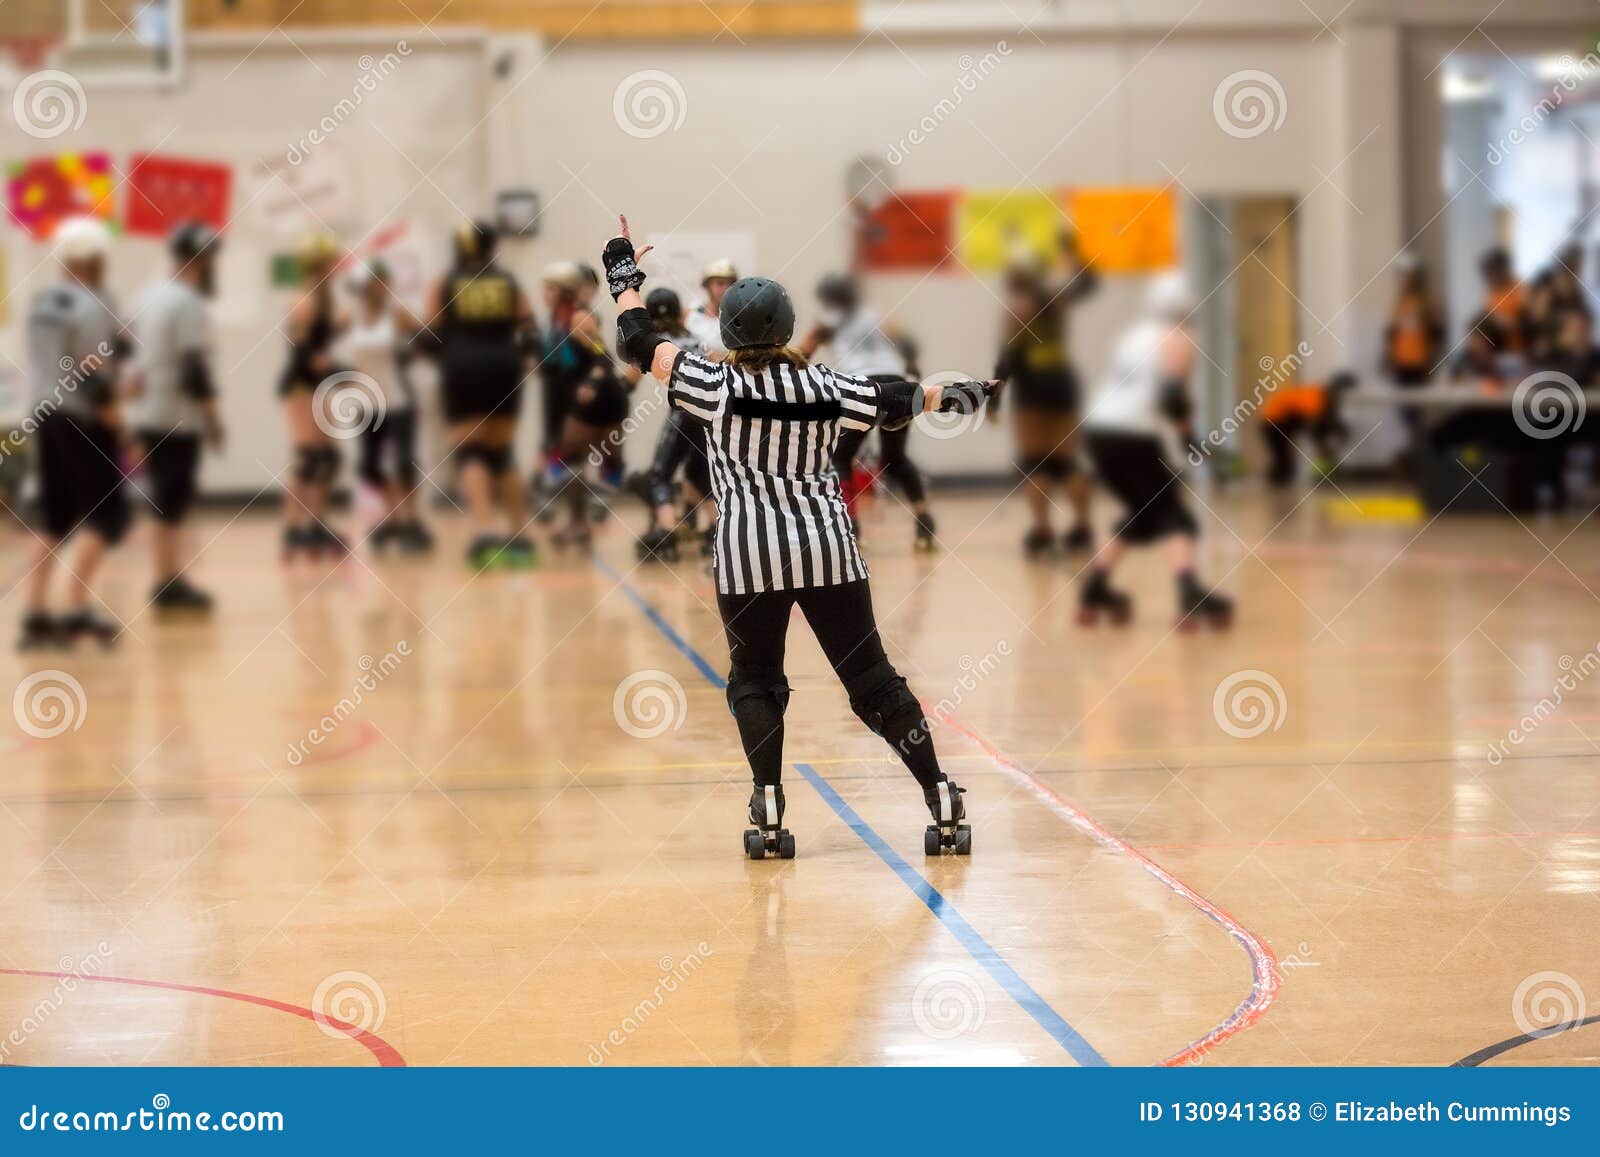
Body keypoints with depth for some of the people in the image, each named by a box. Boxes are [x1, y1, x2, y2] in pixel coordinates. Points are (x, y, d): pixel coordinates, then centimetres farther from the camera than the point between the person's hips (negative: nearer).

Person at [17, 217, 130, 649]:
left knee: (52, 515, 11)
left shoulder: (39, 302, 11)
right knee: (104, 512, -2)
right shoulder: (91, 306, -14)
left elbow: (41, 361, 14)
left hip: (45, 414, 8)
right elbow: (92, 372, -19)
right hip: (84, 420, -8)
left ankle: (34, 613, 5)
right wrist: (115, 420, -13)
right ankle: (78, 610, -10)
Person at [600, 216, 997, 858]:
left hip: (749, 558, -2)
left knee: (754, 680, 12)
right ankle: (944, 805, 4)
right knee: (870, 675, 7)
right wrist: (954, 393, 34)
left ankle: (769, 812, -5)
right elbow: (895, 402, 16)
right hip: (829, 550, 2)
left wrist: (625, 277, 16)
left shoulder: (718, 387, -5)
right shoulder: (825, 388, 2)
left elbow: (639, 343, 0)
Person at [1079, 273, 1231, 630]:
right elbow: (1171, 393, -12)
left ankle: (1094, 592, 24)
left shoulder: (1131, 334, 22)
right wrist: (1184, 420, 7)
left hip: (1098, 429, 7)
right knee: (1174, 517, -5)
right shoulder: (1179, 341, 1)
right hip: (1134, 436, -7)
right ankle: (1190, 597, -26)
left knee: (1143, 514, 24)